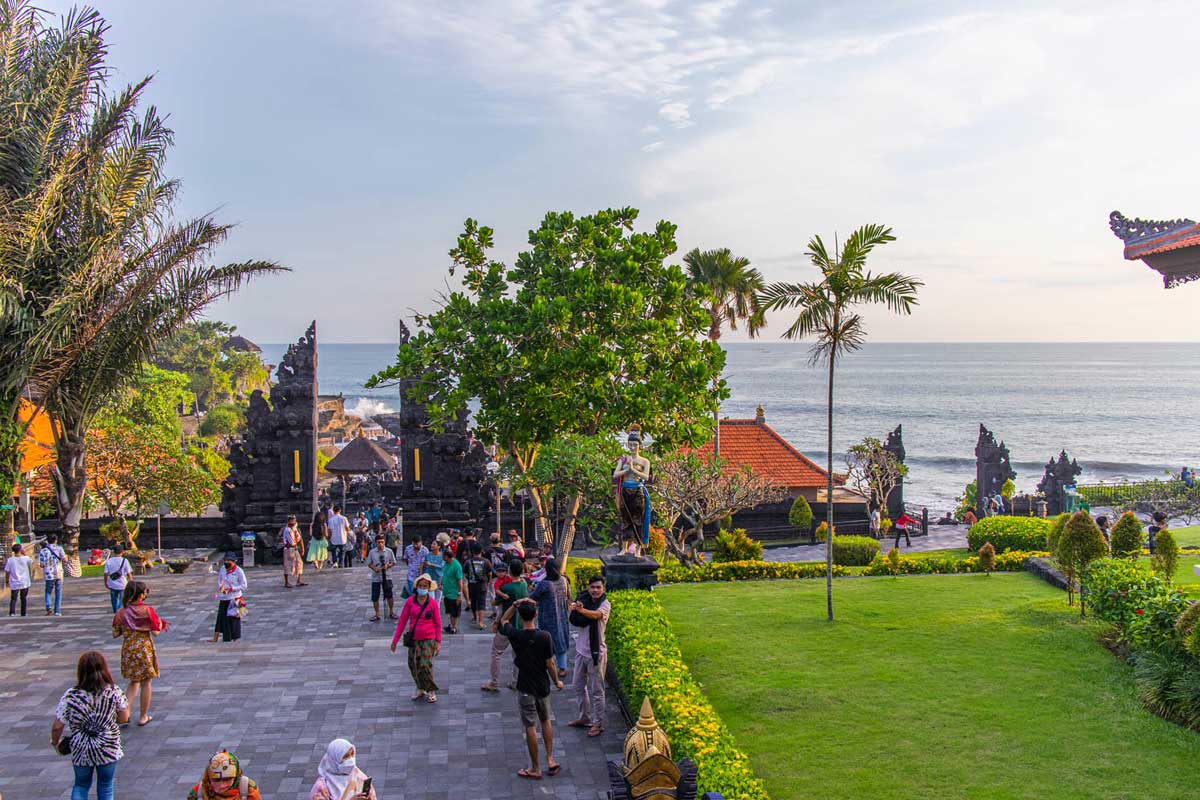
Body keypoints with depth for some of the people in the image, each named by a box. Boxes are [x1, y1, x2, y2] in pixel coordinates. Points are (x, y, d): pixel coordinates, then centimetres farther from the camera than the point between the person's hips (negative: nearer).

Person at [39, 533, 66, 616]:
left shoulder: (43, 551, -2)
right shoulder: (59, 549, -3)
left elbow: (41, 564, -4)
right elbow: (65, 560, -7)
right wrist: (65, 556, 12)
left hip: (49, 575, 0)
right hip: (59, 574, 0)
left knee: (48, 591, 15)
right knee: (58, 593, 9)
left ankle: (49, 607, -6)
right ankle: (57, 611, 6)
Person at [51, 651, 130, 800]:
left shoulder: (70, 696, -15)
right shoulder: (114, 691, -13)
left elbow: (57, 726, -9)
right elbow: (124, 718, -4)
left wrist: (55, 742, 11)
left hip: (80, 750, 0)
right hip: (108, 748, 0)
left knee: (81, 785, 23)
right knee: (105, 788, 18)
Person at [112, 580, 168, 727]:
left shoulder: (121, 612, -2)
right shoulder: (147, 610, -13)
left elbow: (115, 634, 1)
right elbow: (156, 632, -13)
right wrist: (160, 623, 6)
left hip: (127, 650, 4)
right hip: (144, 649, -4)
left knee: (133, 683, 20)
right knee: (146, 683, 10)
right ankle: (143, 717, 16)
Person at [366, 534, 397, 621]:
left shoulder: (389, 551, -4)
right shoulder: (372, 552, -2)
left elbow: (393, 563, 3)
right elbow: (369, 564, 4)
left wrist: (388, 566, -17)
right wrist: (374, 568, -15)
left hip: (386, 576, -1)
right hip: (375, 577, 1)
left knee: (389, 595, 4)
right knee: (375, 597, 5)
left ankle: (391, 612, 22)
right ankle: (377, 615, 20)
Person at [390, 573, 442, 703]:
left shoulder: (432, 603, -5)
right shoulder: (410, 601, -3)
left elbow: (438, 624, 1)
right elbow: (402, 620, 2)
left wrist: (438, 642, -2)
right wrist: (395, 639, 2)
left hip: (428, 639, -3)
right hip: (413, 639, 3)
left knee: (425, 665, -12)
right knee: (413, 665, 7)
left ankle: (431, 691, 7)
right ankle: (420, 689, 30)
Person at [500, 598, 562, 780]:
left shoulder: (515, 635, -14)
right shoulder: (544, 637, -14)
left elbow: (503, 620, 7)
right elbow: (550, 664, -7)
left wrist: (515, 604, -2)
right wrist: (557, 682, 8)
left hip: (525, 688, -2)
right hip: (543, 686, 2)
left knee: (530, 727, 5)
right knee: (546, 721, 22)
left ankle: (535, 768, 12)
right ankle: (550, 760, 22)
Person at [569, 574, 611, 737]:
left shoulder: (605, 604, -13)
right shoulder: (583, 600, 1)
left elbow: (597, 615, -34)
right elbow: (575, 620, -9)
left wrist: (582, 610, -52)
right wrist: (576, 608, -28)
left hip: (596, 652, -6)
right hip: (581, 650, 6)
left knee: (596, 691, 1)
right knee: (578, 686, 19)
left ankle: (598, 724, 13)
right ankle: (585, 718, 35)